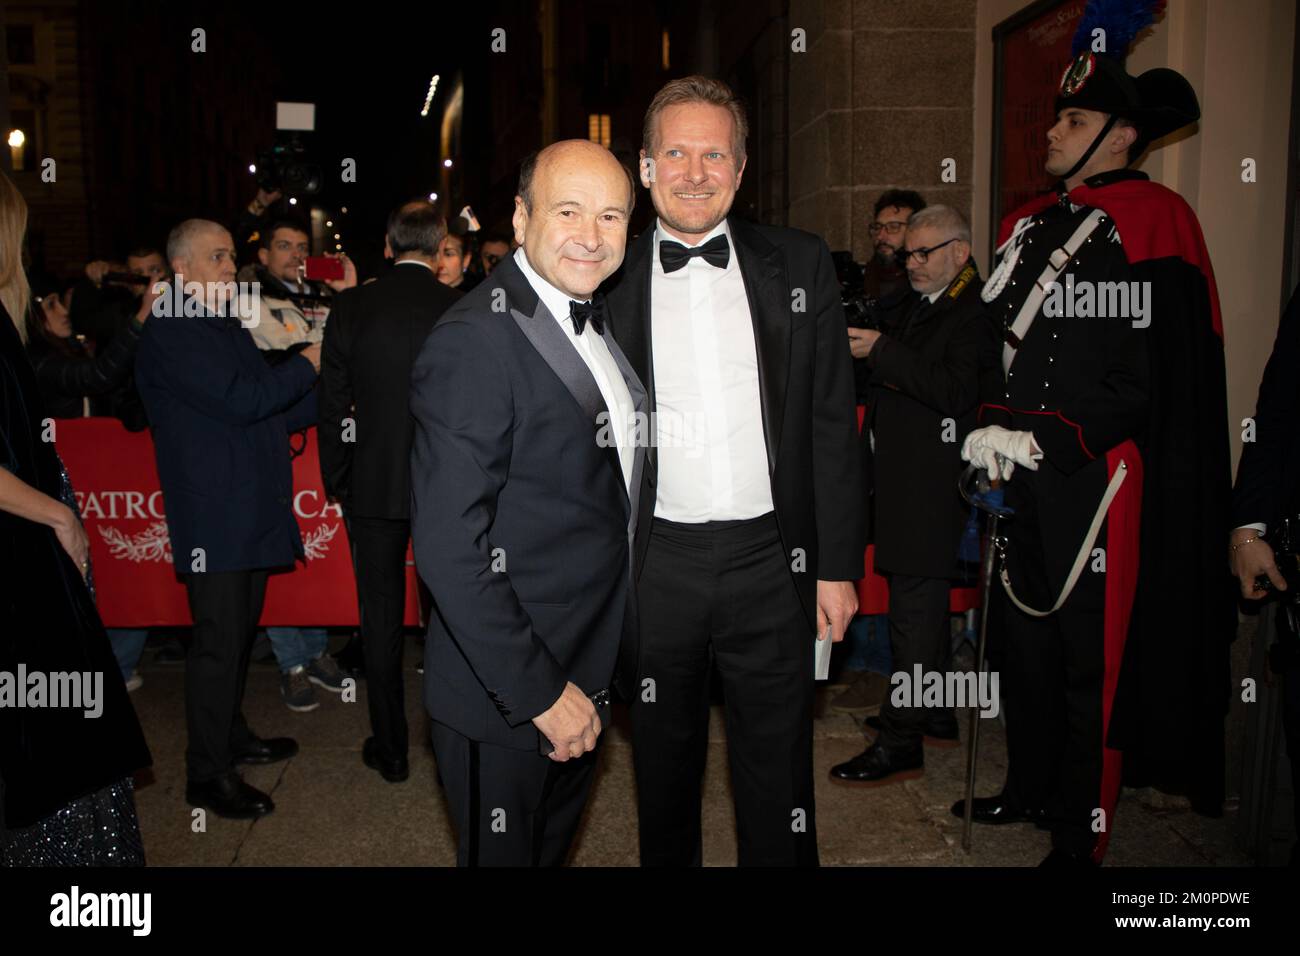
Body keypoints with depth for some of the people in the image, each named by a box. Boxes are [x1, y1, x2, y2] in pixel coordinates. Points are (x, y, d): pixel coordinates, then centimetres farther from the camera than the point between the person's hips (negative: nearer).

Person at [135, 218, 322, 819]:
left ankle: (231, 737, 32)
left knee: (238, 634, 18)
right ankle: (206, 774, 6)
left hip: (251, 510, 9)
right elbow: (239, 402, -21)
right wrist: (309, 364, -11)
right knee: (219, 643, -5)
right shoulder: (169, 336, -12)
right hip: (213, 516, -9)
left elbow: (271, 413, 19)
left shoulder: (228, 328, 17)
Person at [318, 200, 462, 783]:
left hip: (373, 484, 0)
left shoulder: (351, 308, -6)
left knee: (381, 615, 11)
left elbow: (332, 403, -2)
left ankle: (391, 749, 20)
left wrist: (335, 482, 8)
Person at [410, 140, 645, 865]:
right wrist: (540, 693, -22)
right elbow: (450, 548, -25)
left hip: (587, 674, 8)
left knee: (557, 844, 26)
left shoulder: (596, 320, 6)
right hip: (504, 696, -8)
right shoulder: (474, 343, -22)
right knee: (506, 854, 13)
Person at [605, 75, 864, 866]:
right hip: (656, 564, 1)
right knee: (664, 765, 18)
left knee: (779, 774, 12)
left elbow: (833, 421, 2)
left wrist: (838, 563, -1)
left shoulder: (800, 265, 2)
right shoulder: (610, 283, 1)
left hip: (771, 559, 0)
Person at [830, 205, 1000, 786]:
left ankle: (901, 743, 1)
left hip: (931, 490, -10)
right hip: (904, 482, 10)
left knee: (914, 612, -6)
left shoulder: (977, 312, -10)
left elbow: (957, 390, -23)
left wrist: (882, 351, -22)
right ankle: (935, 715, 30)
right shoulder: (923, 309, 20)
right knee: (925, 604, 17)